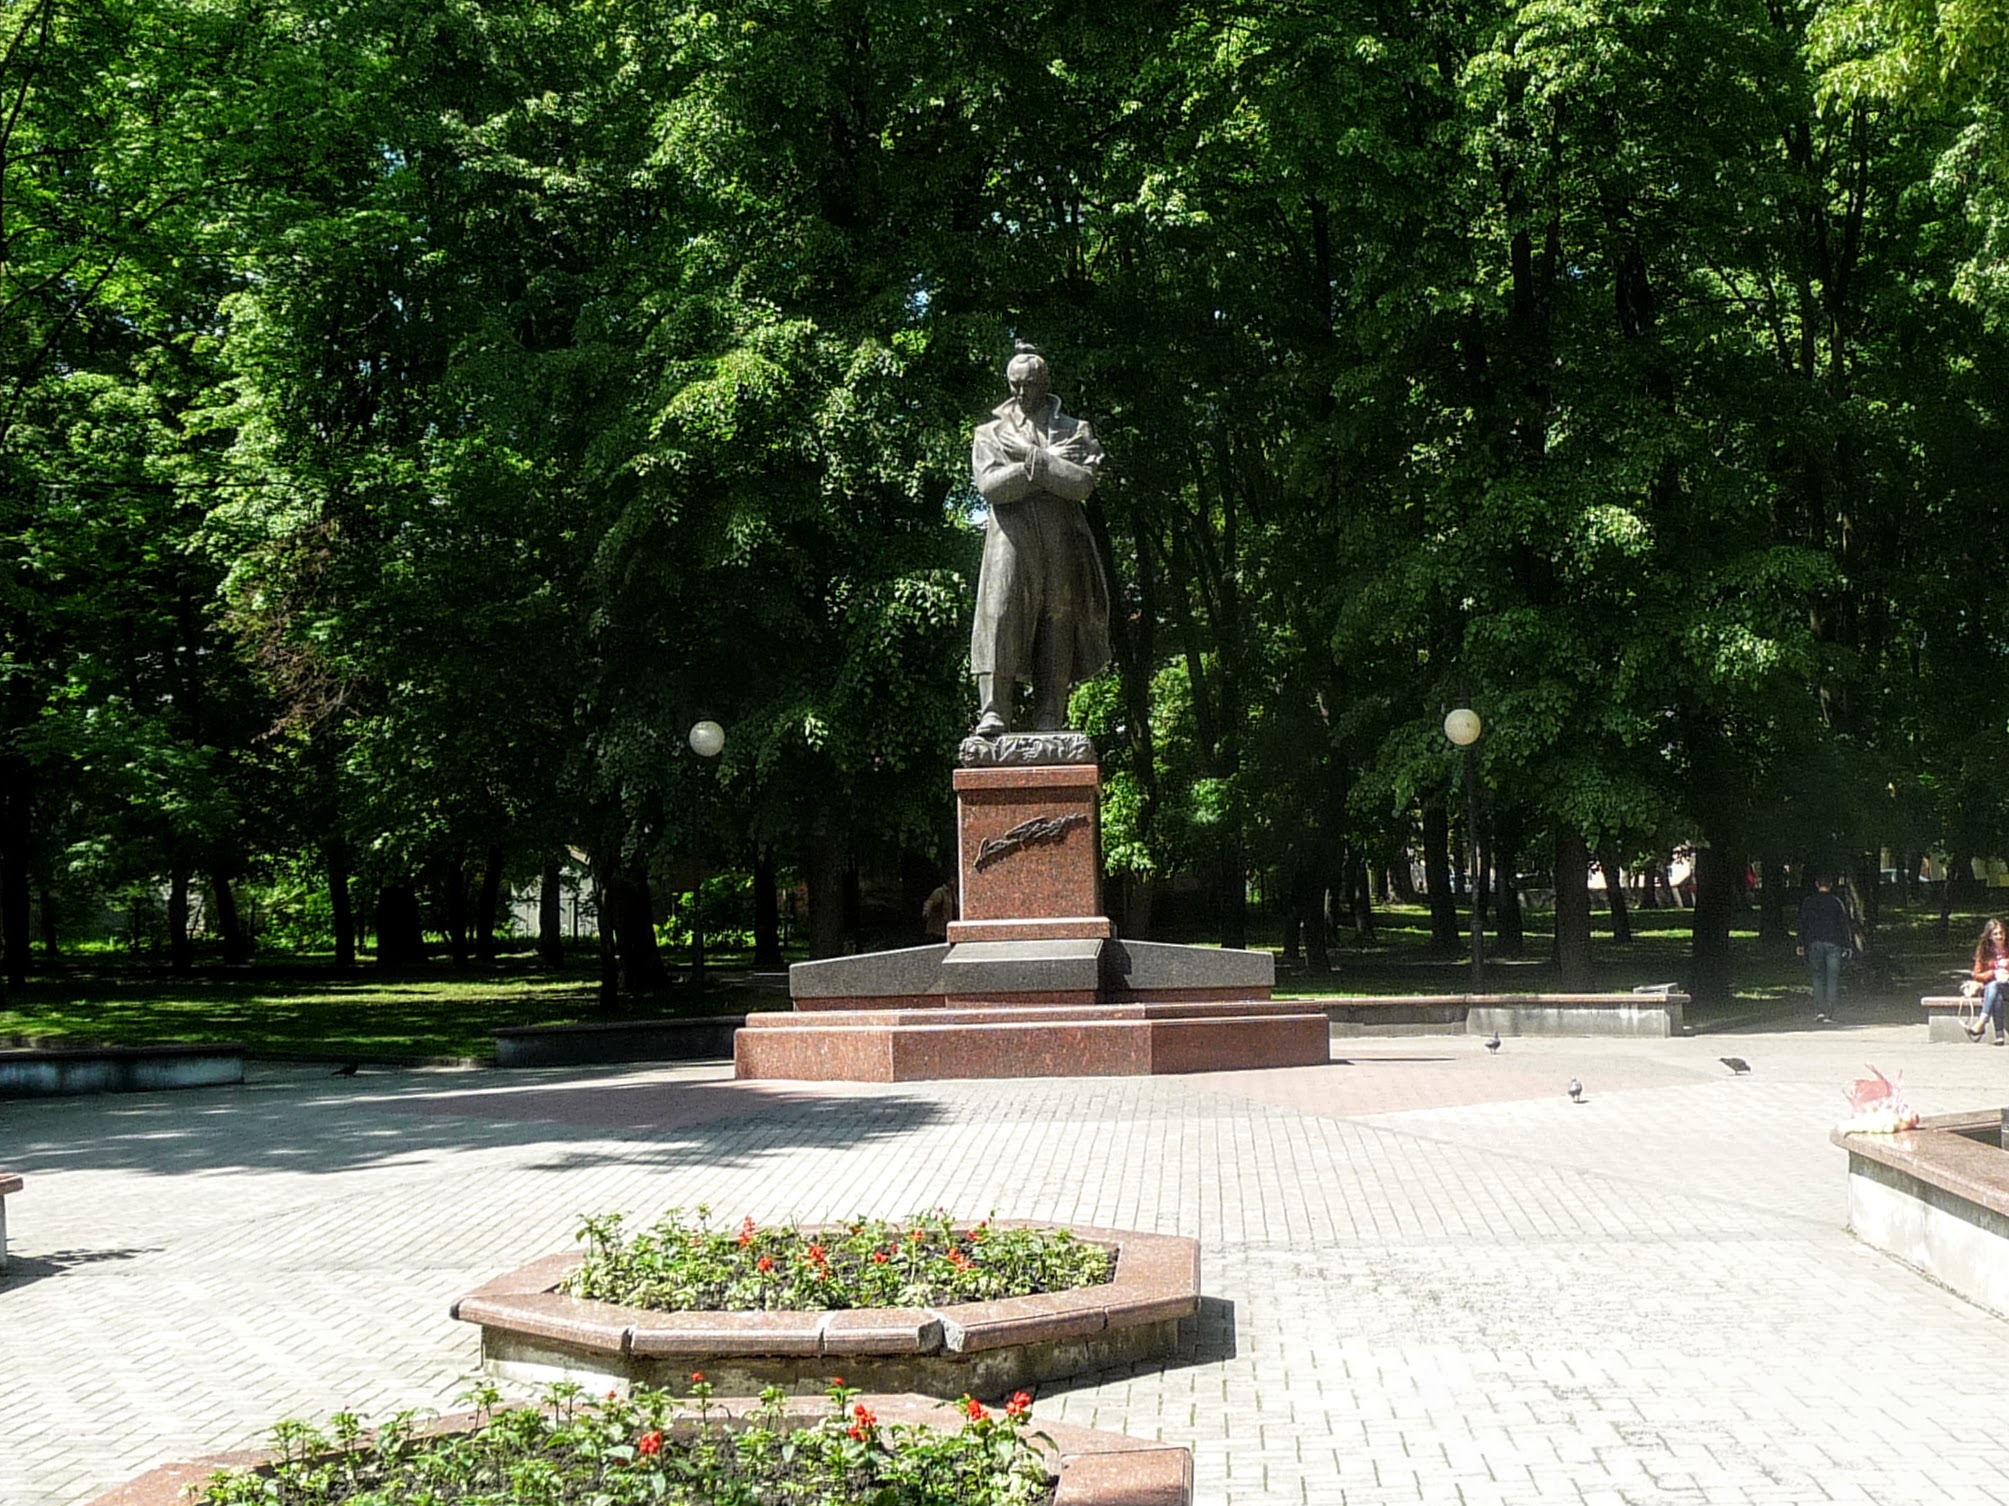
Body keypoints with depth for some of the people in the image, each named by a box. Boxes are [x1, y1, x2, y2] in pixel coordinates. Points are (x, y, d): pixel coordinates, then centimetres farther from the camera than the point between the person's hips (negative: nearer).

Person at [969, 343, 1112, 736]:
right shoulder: (990, 432, 16)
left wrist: (1036, 459, -10)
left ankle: (1050, 721, -4)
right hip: (1011, 536, -1)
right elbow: (990, 485, -3)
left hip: (1060, 540, 1)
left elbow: (1082, 486, -1)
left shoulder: (1073, 431, 15)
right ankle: (993, 711, -17)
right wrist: (1057, 468, -7)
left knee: (1058, 624, -4)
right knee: (1000, 616, -14)